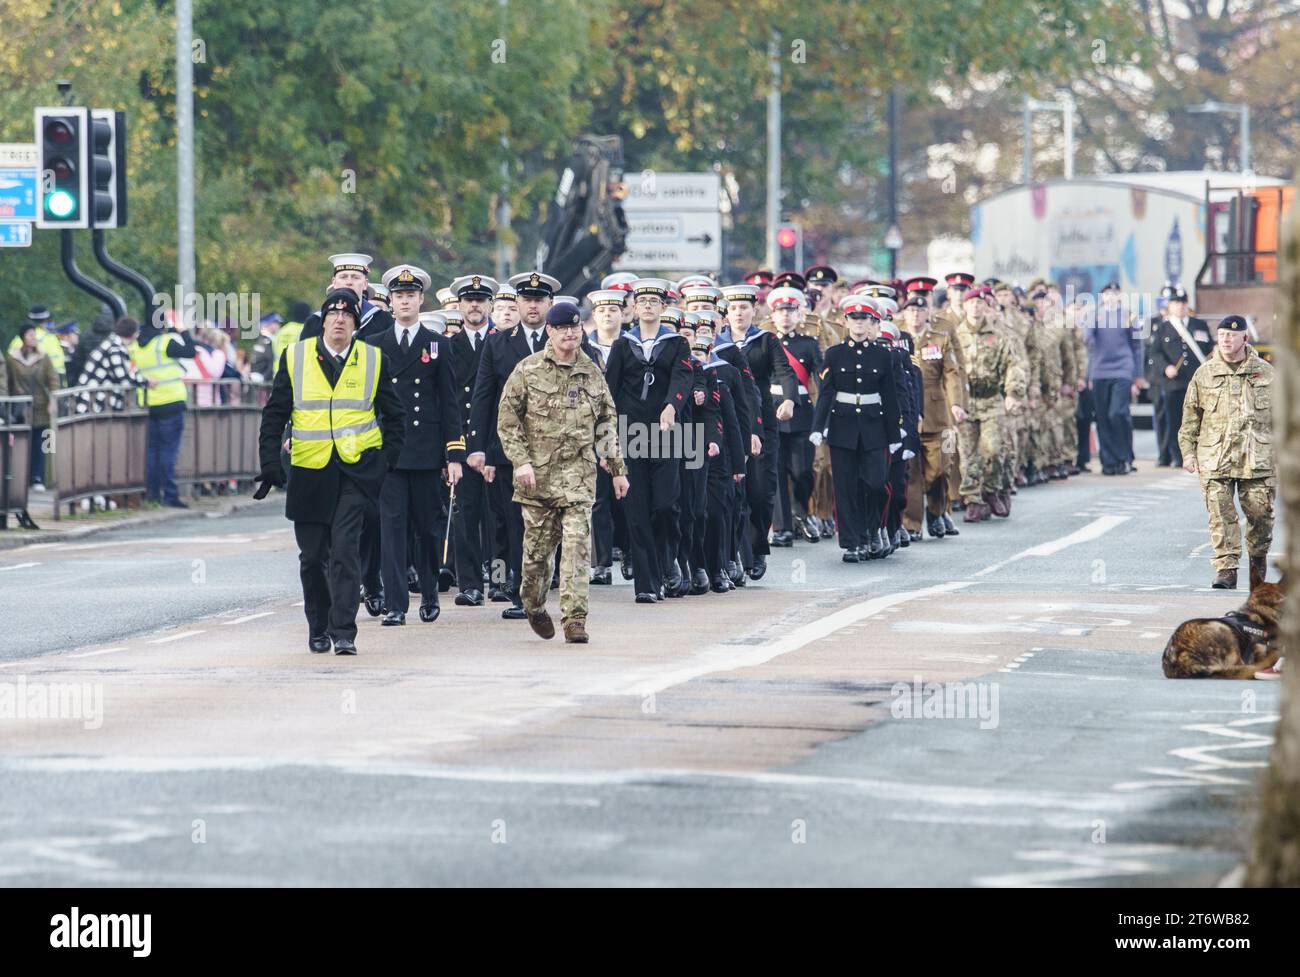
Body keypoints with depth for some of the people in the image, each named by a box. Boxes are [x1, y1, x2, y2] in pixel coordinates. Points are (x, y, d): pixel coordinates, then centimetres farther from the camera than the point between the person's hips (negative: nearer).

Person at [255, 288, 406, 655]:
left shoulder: (373, 360, 5)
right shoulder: (295, 357, 5)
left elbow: (394, 415, 12)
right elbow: (274, 414, 8)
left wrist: (388, 460, 2)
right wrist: (270, 463, 0)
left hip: (356, 469, -2)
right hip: (309, 471, 2)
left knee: (344, 549, -12)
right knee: (312, 554, 7)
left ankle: (343, 632, -12)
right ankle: (318, 628, 24)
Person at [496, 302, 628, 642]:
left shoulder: (592, 374, 10)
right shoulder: (528, 369, 1)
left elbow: (607, 424, 18)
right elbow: (507, 419, 0)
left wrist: (617, 469, 17)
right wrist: (520, 460, -11)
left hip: (579, 474, 1)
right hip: (537, 473, -1)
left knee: (577, 544, -11)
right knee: (538, 547, 6)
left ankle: (574, 618, -13)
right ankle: (534, 605, 31)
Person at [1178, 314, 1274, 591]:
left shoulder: (1266, 373, 7)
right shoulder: (1204, 374, 8)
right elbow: (1191, 415, 13)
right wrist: (1188, 451, 6)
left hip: (1258, 459, 0)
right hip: (1215, 459, 0)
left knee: (1260, 513, 0)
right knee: (1221, 514, -9)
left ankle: (1258, 558, 26)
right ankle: (1227, 569, -8)